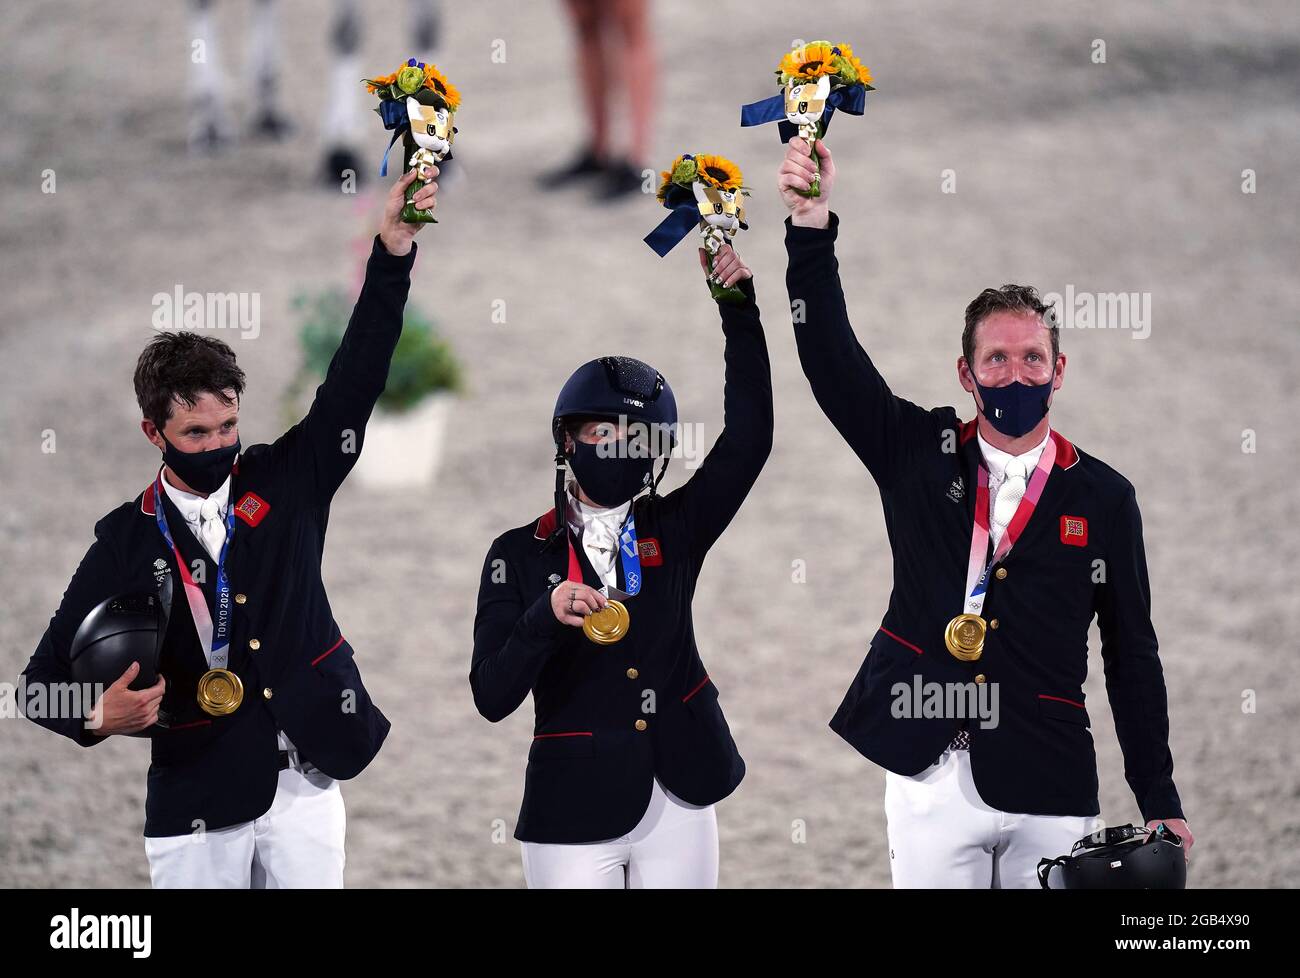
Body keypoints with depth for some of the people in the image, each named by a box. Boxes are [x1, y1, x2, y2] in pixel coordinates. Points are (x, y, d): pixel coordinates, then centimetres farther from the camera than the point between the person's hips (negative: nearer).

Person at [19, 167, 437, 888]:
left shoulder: (285, 482, 4)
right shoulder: (128, 540, -1)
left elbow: (355, 379, -3)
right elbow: (47, 679, 1)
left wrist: (393, 252, -13)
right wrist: (99, 716, -22)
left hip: (305, 784, 2)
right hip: (198, 797, -2)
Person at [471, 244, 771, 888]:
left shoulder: (672, 531, 7)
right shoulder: (520, 555, 1)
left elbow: (747, 440, -5)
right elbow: (491, 697, -7)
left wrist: (739, 306, -12)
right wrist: (545, 617, -25)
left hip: (678, 807, 2)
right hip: (575, 808, -2)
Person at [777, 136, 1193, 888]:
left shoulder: (1103, 497, 3)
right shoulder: (919, 454, 5)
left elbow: (1132, 651, 6)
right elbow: (830, 354, -4)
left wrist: (1161, 803, 4)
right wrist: (812, 223, -17)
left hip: (1049, 795, 0)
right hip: (931, 781, 0)